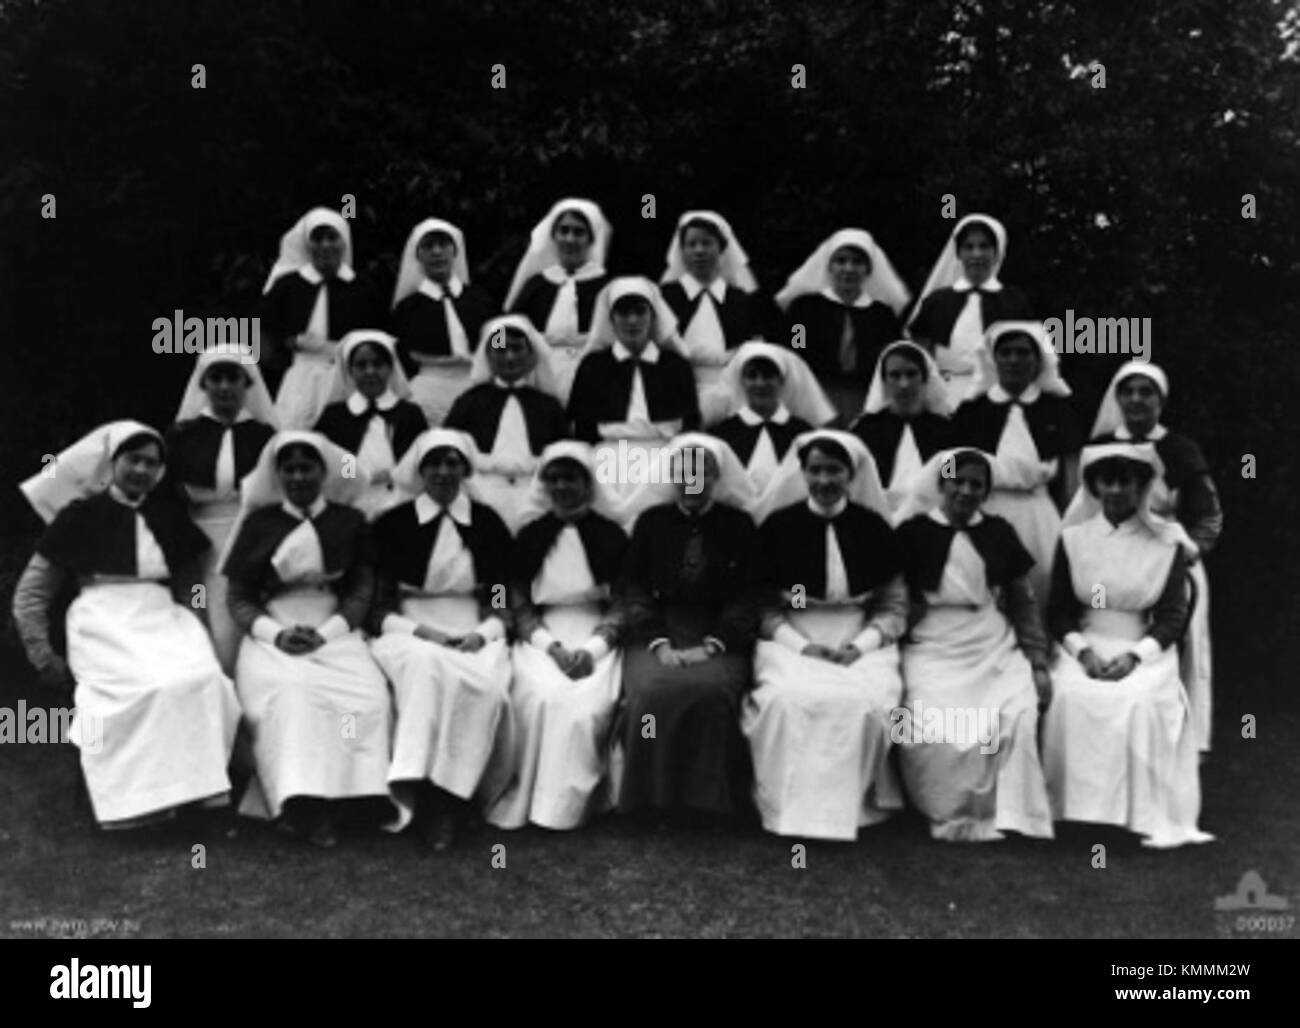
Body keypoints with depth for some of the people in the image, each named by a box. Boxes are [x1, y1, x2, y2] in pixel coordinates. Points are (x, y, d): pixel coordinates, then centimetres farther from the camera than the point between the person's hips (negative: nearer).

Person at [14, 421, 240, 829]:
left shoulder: (168, 513, 13)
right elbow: (31, 594, 6)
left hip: (162, 618, 4)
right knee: (151, 688, -32)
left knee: (201, 679, -27)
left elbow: (188, 581, 22)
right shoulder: (81, 515, 3)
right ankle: (141, 796, -21)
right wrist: (44, 658, -3)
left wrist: (193, 628, 3)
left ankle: (193, 783, -17)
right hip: (105, 623, -3)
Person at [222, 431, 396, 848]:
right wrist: (276, 634, -11)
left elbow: (362, 590, 6)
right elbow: (238, 597, 8)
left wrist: (326, 633, -12)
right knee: (287, 694, -34)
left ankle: (332, 801, -27)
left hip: (335, 632, 1)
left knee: (368, 696, -29)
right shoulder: (259, 522, 10)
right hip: (271, 634, 0)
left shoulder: (351, 522, 11)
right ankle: (298, 801, -31)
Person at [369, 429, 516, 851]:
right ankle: (415, 786, -39)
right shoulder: (393, 524, 6)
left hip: (475, 635, 1)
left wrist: (482, 633, -10)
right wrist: (420, 631, -14)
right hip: (409, 632, -1)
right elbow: (380, 605, 4)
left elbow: (502, 603, 11)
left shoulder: (489, 524, 10)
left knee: (486, 687, -33)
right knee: (427, 666, -37)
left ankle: (448, 798, -28)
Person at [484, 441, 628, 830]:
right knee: (544, 697, -30)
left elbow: (622, 606, 3)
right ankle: (524, 798, -20)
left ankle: (566, 806, -19)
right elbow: (521, 607, 6)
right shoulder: (529, 536, 11)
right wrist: (553, 647, -12)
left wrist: (592, 649, -15)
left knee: (586, 703, -29)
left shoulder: (611, 536, 7)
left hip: (596, 640, -1)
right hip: (541, 639, 1)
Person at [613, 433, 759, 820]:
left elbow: (746, 596, 2)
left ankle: (708, 800, -17)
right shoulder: (652, 521, 12)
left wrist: (710, 645, -13)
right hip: (656, 633, 1)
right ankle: (647, 799, -15)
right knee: (652, 691, -30)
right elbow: (634, 588, 5)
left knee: (712, 691, -31)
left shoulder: (739, 525, 9)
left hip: (720, 636, -1)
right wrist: (659, 643, -12)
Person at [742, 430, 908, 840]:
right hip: (792, 641, 0)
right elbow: (765, 606, 4)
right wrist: (801, 645, -12)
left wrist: (861, 643, -11)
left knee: (865, 702, -29)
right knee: (788, 700, -31)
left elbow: (895, 606, 7)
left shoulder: (874, 527, 5)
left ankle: (852, 804, -11)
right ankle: (791, 807, -17)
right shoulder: (778, 526, 3)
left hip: (861, 643, 1)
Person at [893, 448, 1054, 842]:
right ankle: (950, 814, -5)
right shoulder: (913, 531, 2)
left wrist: (1038, 662, 6)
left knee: (1018, 717, -23)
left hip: (997, 649, 2)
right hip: (934, 650, -2)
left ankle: (1001, 814, -13)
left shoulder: (999, 532, 11)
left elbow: (1024, 602, 13)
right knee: (932, 728, -25)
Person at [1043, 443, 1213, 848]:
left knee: (1141, 702, -30)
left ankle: (1148, 815, -19)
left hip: (1145, 650, -1)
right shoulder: (1073, 540, 6)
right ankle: (1070, 805, -18)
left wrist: (1134, 655, -15)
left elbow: (1173, 616, 0)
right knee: (1070, 697, -28)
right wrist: (1082, 651, -13)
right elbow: (1060, 612, 5)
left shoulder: (1167, 543, 2)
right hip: (1084, 647, 1)